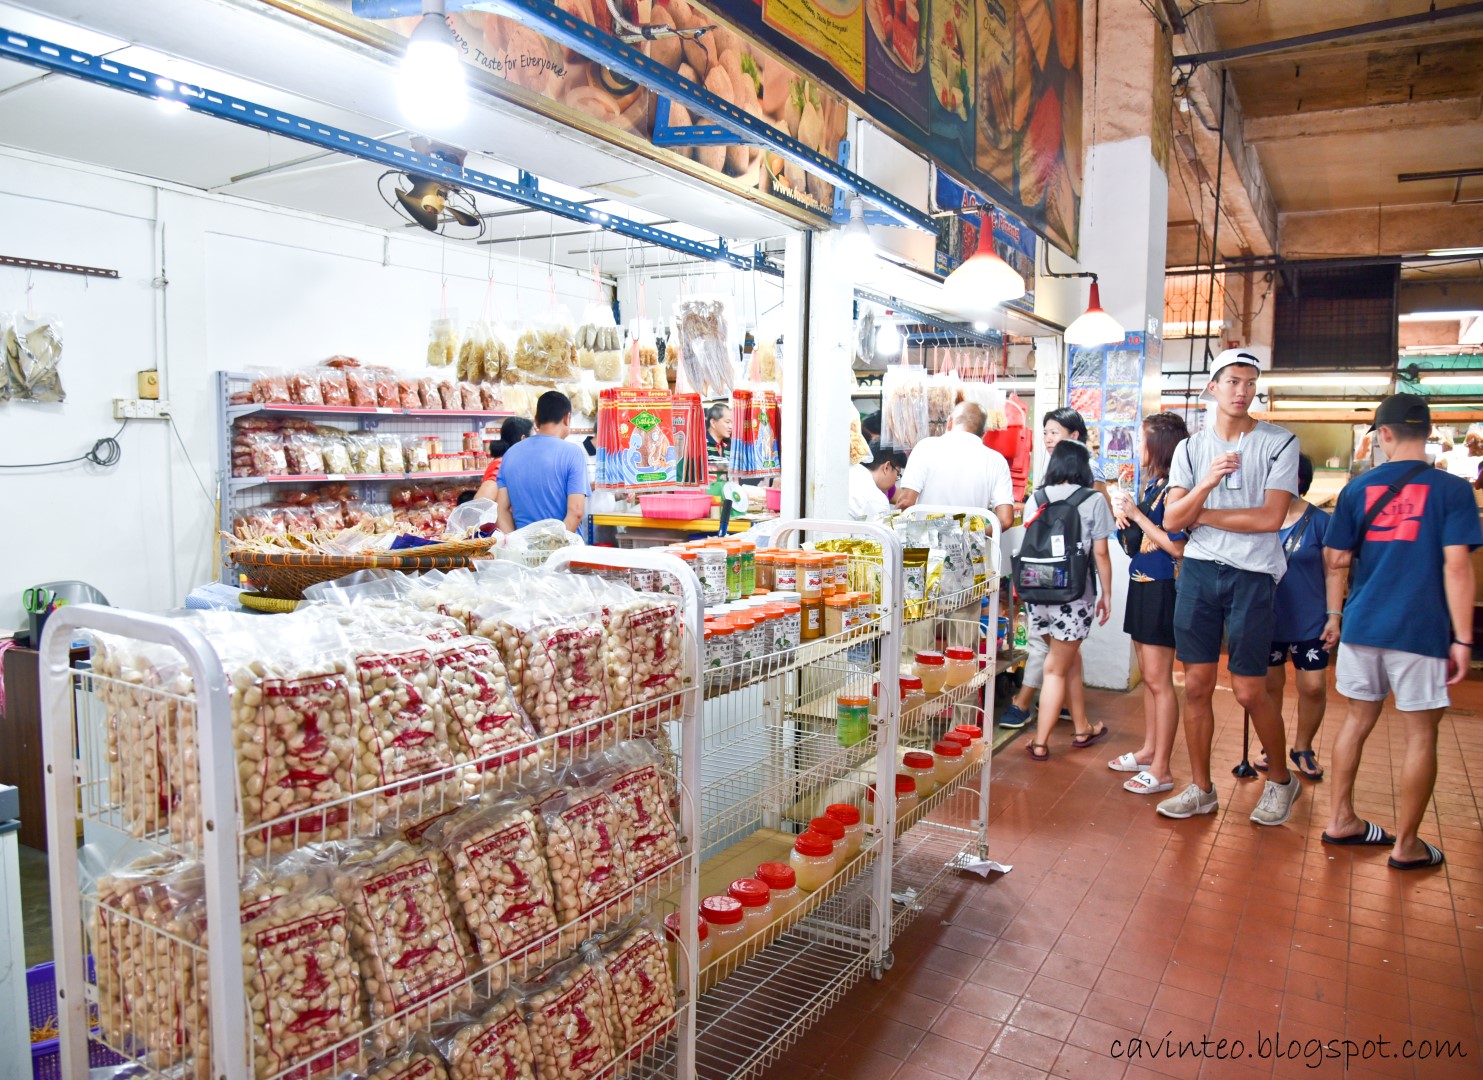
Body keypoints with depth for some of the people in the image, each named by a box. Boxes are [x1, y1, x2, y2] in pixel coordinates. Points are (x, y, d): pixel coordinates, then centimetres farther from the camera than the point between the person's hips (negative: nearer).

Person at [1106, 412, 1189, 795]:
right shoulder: (1153, 484, 10)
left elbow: (1178, 547, -21)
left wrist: (1136, 514, -17)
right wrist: (1125, 516, 0)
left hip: (1162, 589, -9)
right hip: (1143, 586, 9)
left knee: (1159, 680, -4)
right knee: (1148, 677, 17)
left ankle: (1162, 769, 4)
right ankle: (1148, 751, 29)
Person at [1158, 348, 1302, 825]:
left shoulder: (1280, 443, -1)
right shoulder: (1191, 447, 8)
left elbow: (1270, 517, -12)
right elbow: (1172, 520, -1)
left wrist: (1201, 515, -5)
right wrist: (1206, 485, -18)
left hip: (1252, 575, -3)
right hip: (1199, 571, 3)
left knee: (1249, 691, 1)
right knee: (1197, 686, 6)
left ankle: (1281, 779, 27)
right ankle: (1201, 789, 20)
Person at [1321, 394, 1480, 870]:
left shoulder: (1358, 489, 4)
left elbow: (1336, 560, 6)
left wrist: (1334, 615, 20)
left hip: (1362, 626, 4)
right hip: (1421, 632, -3)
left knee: (1358, 721, 17)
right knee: (1420, 734, 7)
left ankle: (1341, 821, 25)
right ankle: (1406, 845, 15)